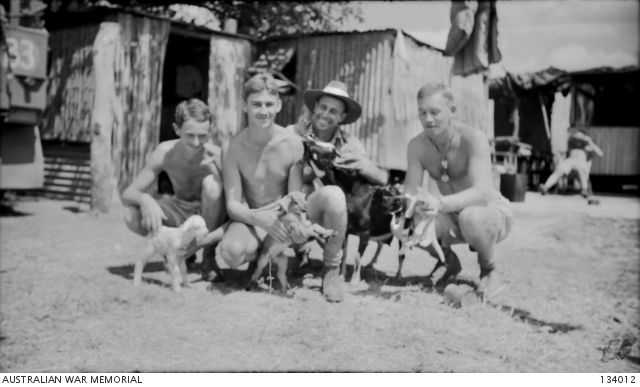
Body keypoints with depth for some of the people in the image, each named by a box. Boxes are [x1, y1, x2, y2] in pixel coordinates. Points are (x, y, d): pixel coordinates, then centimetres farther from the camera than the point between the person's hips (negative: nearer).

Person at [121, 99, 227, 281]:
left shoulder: (218, 156, -28)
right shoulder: (165, 152, -19)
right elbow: (127, 193, -15)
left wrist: (206, 239, -42)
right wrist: (145, 199, -40)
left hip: (210, 215, -2)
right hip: (181, 214, 3)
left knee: (211, 183, -34)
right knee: (131, 215, -24)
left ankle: (209, 255, -13)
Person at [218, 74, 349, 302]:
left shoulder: (293, 144, -11)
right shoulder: (233, 148, -12)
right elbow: (232, 205, -14)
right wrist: (257, 218, -36)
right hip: (253, 219, 0)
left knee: (333, 195, -30)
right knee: (231, 251, -37)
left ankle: (331, 270, -10)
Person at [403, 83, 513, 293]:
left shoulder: (473, 138, -26)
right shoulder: (417, 146, -11)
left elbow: (482, 191, -38)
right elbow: (410, 192, -13)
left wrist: (440, 203, -56)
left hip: (492, 212, -4)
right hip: (453, 217, 5)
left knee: (471, 216, -39)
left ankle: (488, 268, -3)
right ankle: (450, 262, 10)